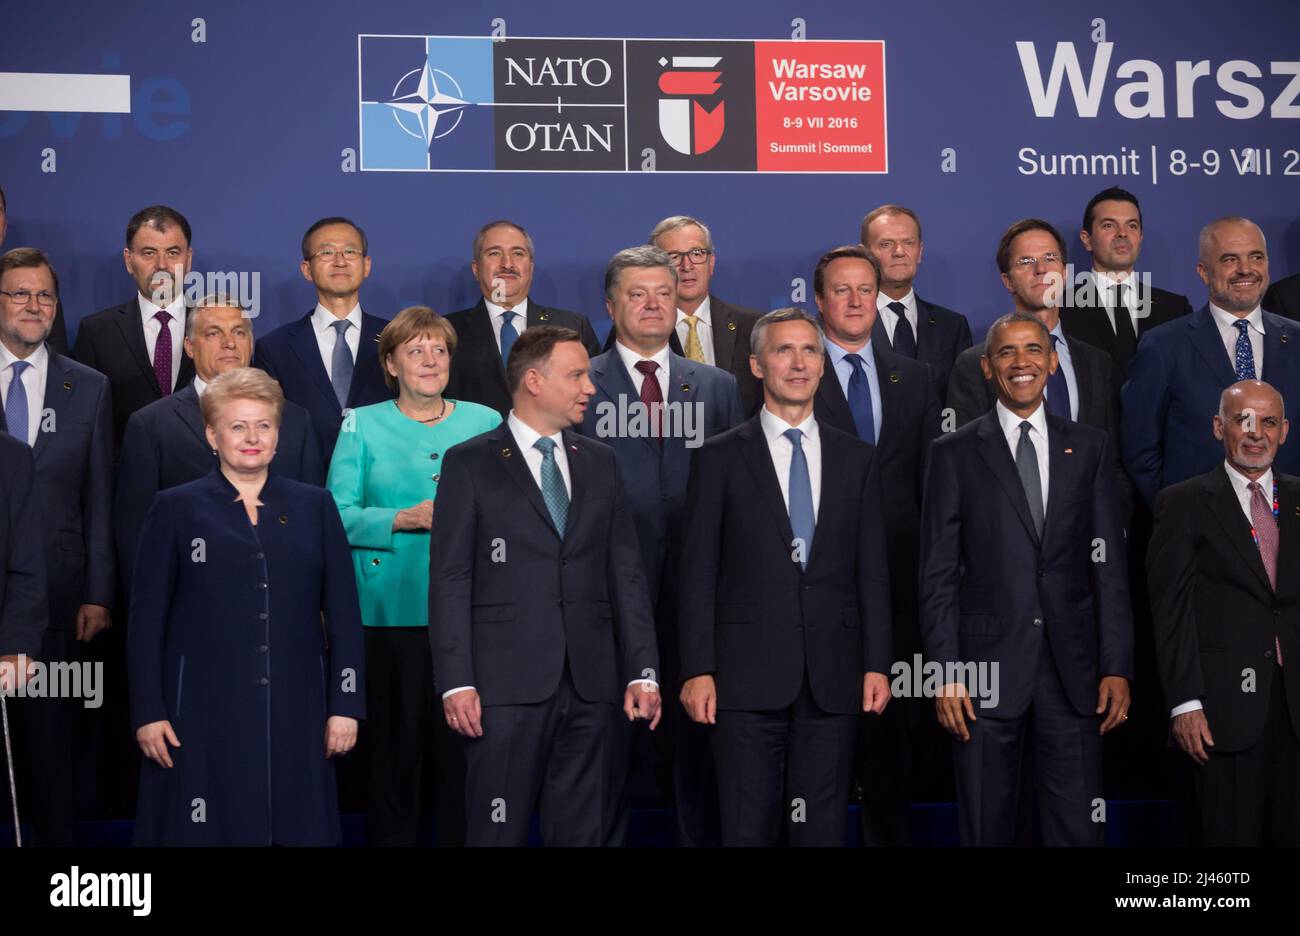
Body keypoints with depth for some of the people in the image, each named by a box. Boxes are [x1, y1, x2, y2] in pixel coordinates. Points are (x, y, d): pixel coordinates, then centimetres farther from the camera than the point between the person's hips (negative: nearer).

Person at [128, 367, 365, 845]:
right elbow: (147, 620, 3)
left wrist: (346, 704, 1)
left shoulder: (315, 506, 10)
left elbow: (343, 613, 7)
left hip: (295, 712, 2)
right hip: (203, 711, -2)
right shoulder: (176, 509, 5)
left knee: (298, 826, 3)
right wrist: (148, 713, -3)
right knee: (205, 830, 0)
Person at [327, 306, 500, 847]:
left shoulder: (485, 422, 12)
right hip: (393, 612, -1)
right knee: (395, 745, 0)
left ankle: (463, 837, 9)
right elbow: (339, 514, 1)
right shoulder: (362, 426, 8)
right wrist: (405, 520, -13)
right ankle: (391, 837, 12)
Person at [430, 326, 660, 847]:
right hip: (507, 683, -4)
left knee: (581, 830, 8)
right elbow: (449, 582, -3)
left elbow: (626, 573, 12)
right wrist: (456, 682, -11)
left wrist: (642, 670, 4)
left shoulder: (600, 462, 14)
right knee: (498, 830, -1)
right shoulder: (470, 464, 1)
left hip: (589, 684, 4)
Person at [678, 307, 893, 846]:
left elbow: (872, 572, 11)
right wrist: (697, 670, -6)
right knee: (747, 829, 0)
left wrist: (876, 665, 3)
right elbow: (698, 573, 1)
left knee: (823, 829, 5)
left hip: (833, 679, 2)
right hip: (748, 675, -2)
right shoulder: (721, 458, 4)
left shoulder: (857, 459, 11)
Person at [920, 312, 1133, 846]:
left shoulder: (1089, 448, 10)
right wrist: (946, 675, -6)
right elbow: (938, 575, 1)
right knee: (986, 830, 5)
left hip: (1072, 672, 1)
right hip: (988, 670, -1)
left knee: (1078, 829, 2)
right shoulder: (954, 454, 4)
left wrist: (1117, 667, 0)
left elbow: (1110, 565, 8)